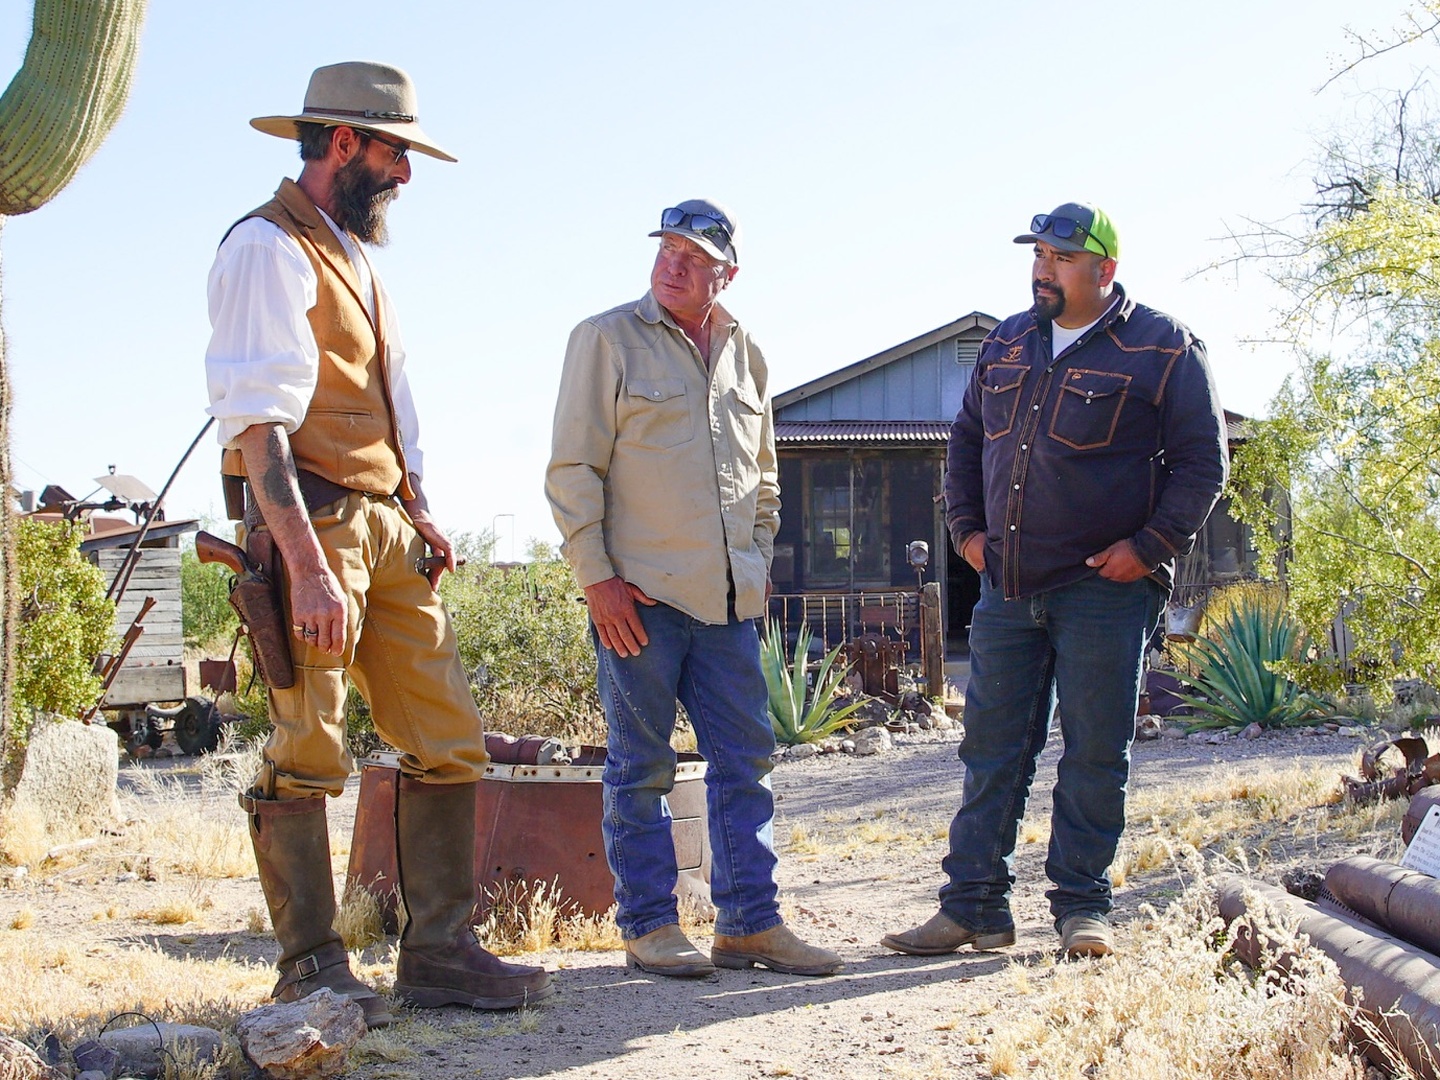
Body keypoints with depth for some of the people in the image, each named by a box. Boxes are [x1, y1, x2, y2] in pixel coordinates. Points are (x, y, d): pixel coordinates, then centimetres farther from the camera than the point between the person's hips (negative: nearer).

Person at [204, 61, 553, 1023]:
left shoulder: (355, 256, 22)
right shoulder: (269, 248, -7)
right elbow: (258, 421, -17)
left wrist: (420, 511, 17)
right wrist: (308, 568, -25)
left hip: (388, 531, 9)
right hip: (315, 529, -9)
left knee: (451, 743, 6)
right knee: (307, 754, -5)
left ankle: (440, 953, 12)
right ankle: (312, 970, 5)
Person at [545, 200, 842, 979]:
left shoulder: (745, 354, 14)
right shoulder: (608, 339, -2)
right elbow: (573, 468, -6)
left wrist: (757, 562, 14)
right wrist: (596, 577, -11)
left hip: (727, 598, 5)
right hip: (639, 593, -5)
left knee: (744, 759, 6)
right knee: (641, 767, 2)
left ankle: (749, 921, 14)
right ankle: (648, 927, 10)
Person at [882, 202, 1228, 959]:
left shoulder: (1163, 349, -3)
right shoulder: (1007, 345, 13)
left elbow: (1202, 460, -3)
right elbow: (965, 437, 23)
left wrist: (1151, 544, -11)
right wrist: (965, 526, 11)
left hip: (1105, 586, -5)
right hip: (1008, 585, 5)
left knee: (1095, 752, 1)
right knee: (992, 747, 6)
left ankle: (1082, 906, 13)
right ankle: (974, 908, 12)